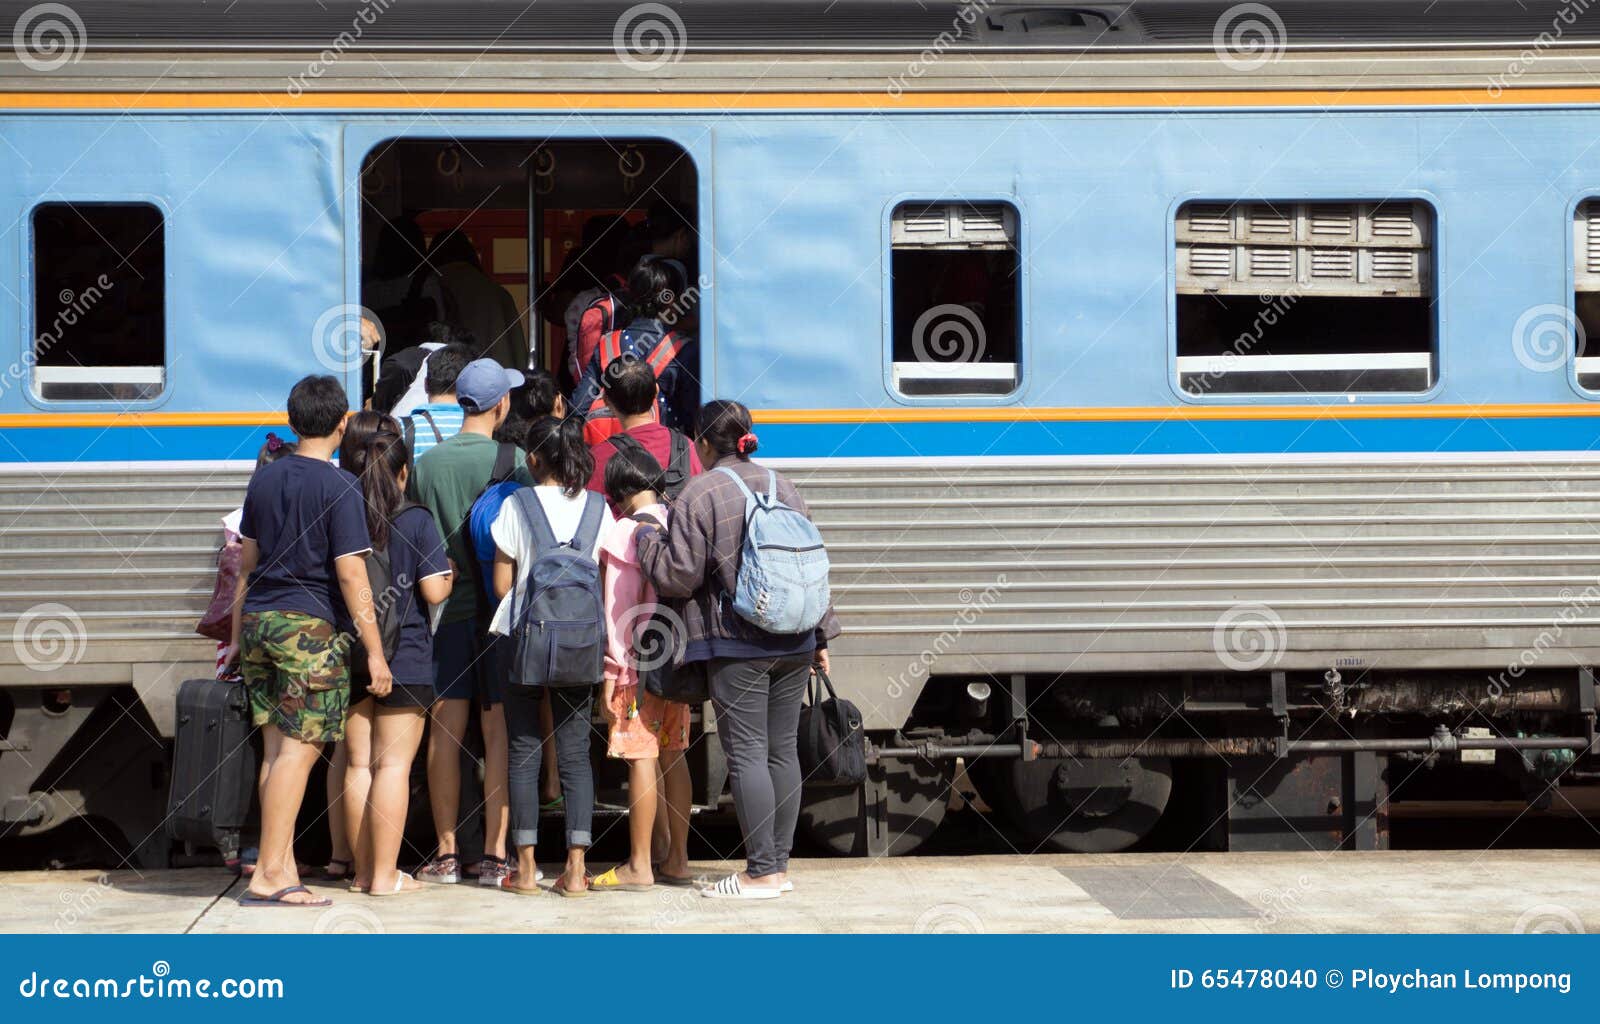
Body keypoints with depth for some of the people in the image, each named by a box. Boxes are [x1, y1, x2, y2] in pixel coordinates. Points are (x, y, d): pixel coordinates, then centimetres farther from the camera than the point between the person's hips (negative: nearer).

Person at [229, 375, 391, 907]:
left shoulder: (265, 480, 11)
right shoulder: (339, 487, -9)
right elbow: (350, 574, -13)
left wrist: (238, 632, 28)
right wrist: (375, 651, -11)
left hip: (259, 622, 7)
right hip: (311, 625, -7)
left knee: (276, 749, 9)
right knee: (297, 750, -6)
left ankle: (283, 867, 12)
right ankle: (269, 874, -9)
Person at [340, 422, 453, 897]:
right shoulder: (416, 521, -7)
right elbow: (434, 591, -10)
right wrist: (449, 576, 10)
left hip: (350, 656, 4)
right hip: (404, 657, -4)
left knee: (358, 764, 9)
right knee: (394, 764, -2)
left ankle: (363, 871, 13)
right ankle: (385, 874, -2)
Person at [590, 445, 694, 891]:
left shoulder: (626, 532, -11)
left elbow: (620, 607, -11)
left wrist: (613, 671, -7)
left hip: (639, 661, -7)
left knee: (640, 759, -3)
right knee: (673, 755, 11)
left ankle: (638, 866, 0)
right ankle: (678, 859, 15)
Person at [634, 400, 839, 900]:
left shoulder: (699, 495, -7)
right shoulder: (784, 487, 12)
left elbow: (679, 576, -10)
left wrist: (647, 537, 8)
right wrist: (821, 635, 21)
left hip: (736, 644, -6)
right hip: (793, 643, 6)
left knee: (747, 754, -4)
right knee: (782, 750, 10)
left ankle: (761, 873, -6)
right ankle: (779, 864, 14)